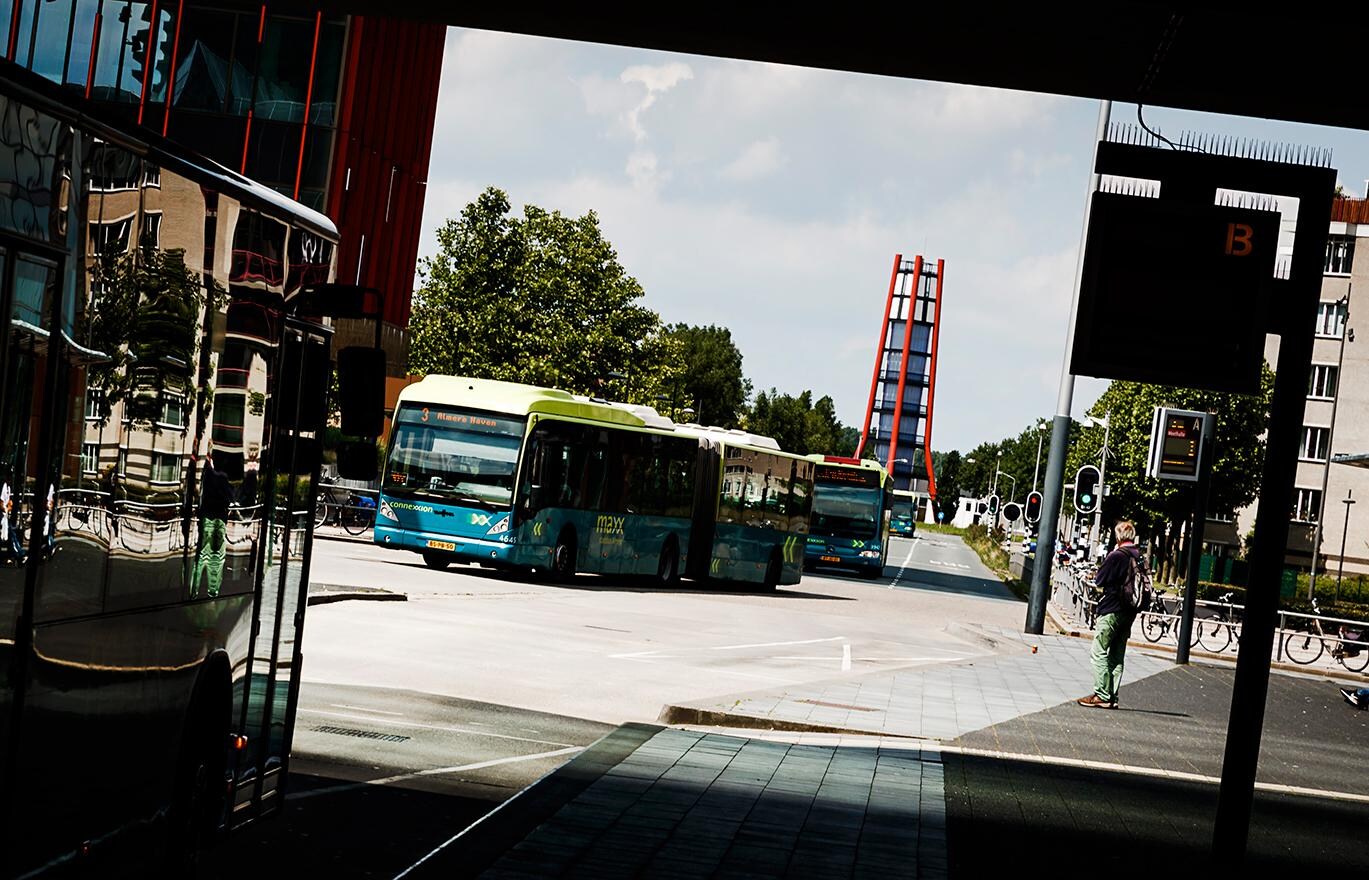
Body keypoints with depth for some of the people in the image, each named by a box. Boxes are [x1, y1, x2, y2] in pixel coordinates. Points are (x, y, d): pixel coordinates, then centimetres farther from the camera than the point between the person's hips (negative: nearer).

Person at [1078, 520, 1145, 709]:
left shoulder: (1116, 556, -14)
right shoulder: (1140, 558, 7)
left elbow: (1099, 580, -11)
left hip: (1111, 610, -7)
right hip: (1129, 612, 7)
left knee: (1099, 652, -4)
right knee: (1117, 656, 10)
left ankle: (1102, 695, -9)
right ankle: (1112, 697, 9)